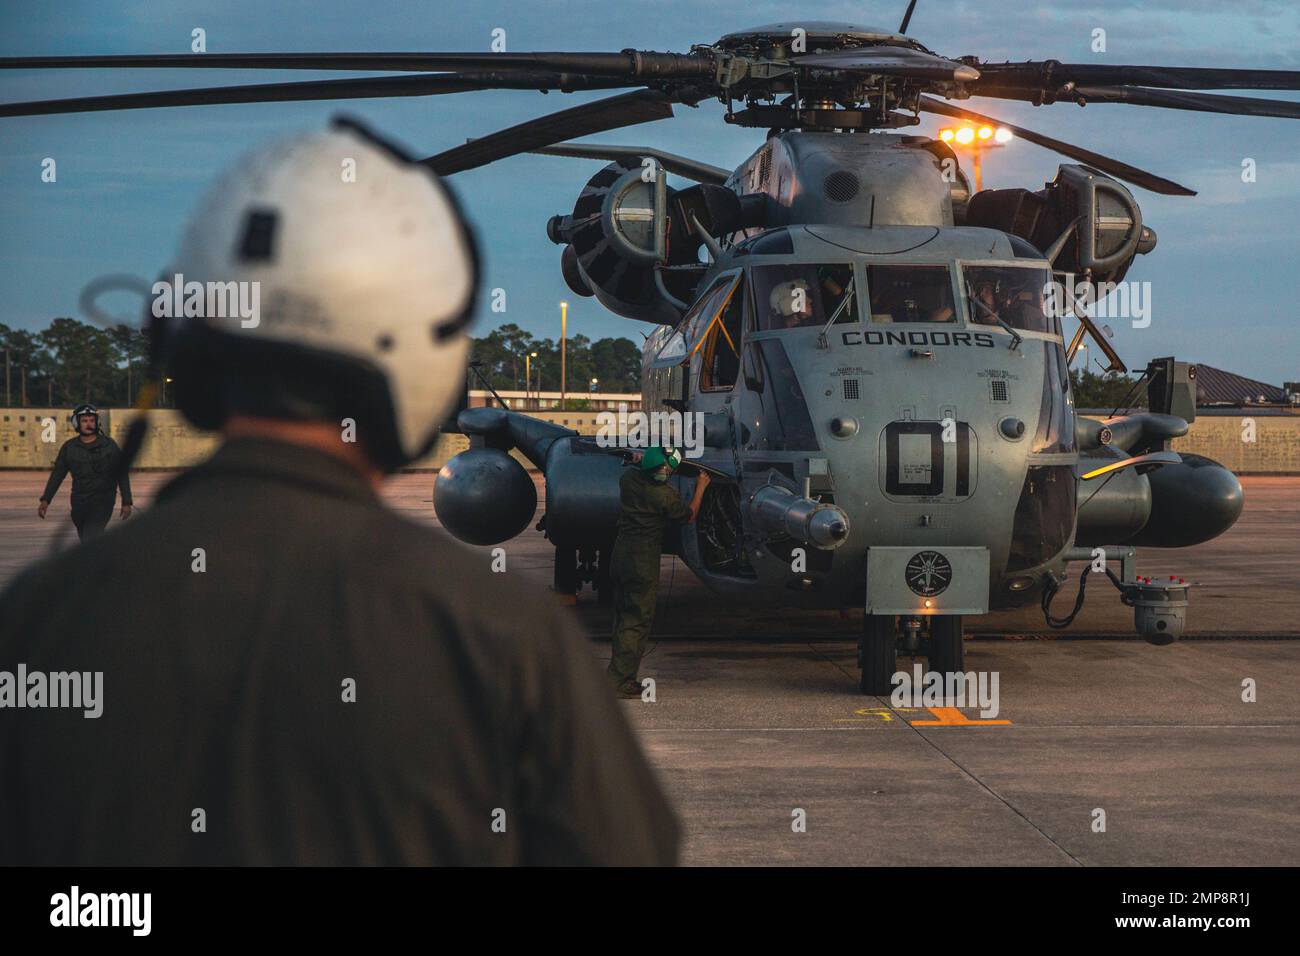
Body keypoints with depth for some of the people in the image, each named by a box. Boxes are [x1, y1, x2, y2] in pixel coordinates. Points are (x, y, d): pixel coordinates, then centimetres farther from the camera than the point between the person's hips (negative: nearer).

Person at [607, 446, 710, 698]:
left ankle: (622, 678, 21)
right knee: (637, 621, -2)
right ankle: (620, 682, -5)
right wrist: (700, 488, 14)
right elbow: (689, 516, 3)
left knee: (623, 618, 16)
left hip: (620, 552, 8)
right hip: (643, 559, -7)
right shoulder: (664, 494, -16)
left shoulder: (629, 477, 1)